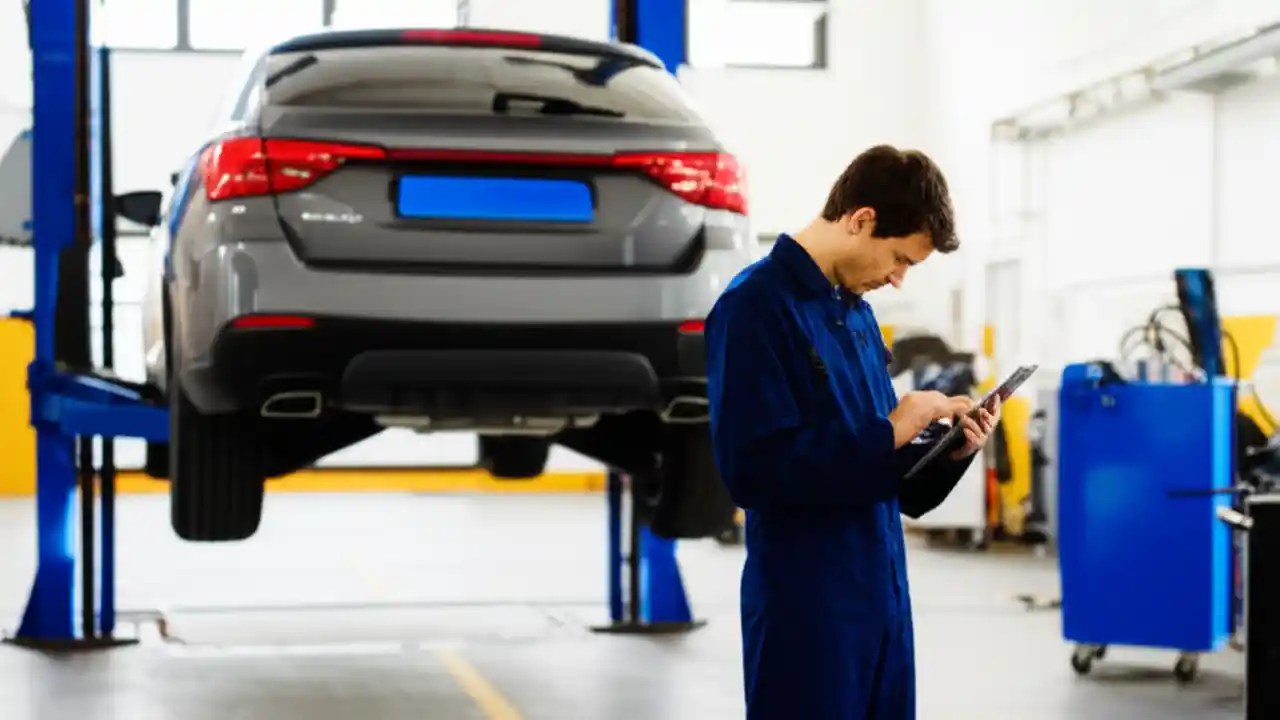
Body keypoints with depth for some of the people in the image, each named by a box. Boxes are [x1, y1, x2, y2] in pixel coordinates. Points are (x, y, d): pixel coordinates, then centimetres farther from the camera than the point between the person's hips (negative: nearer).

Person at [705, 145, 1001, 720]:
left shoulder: (855, 311, 13)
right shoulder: (756, 306, -13)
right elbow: (753, 467, -23)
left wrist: (949, 453, 0)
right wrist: (888, 435, -18)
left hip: (881, 596, 8)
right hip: (805, 607, -8)